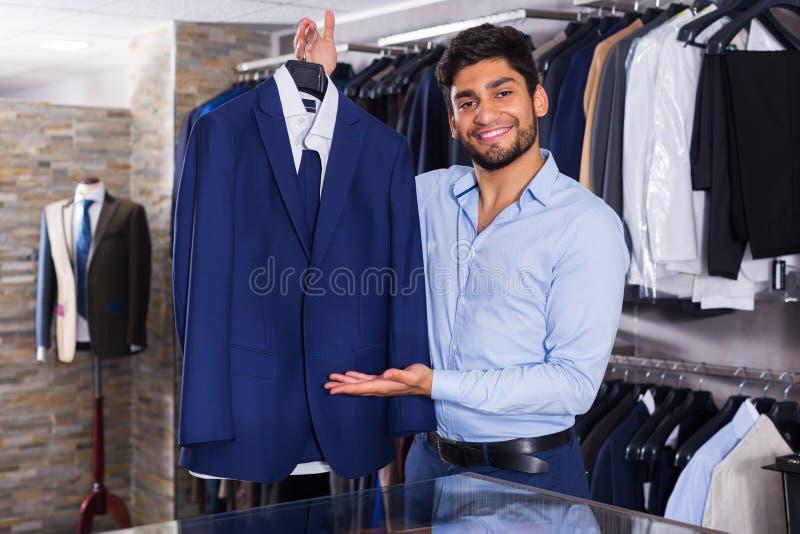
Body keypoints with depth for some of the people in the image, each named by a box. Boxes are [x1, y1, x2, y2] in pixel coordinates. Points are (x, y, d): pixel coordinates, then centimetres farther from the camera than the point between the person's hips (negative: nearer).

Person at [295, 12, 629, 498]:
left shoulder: (588, 224, -15)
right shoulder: (432, 196, 1)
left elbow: (575, 383, -18)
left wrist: (436, 384, -23)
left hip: (529, 476, -5)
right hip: (431, 461, 5)